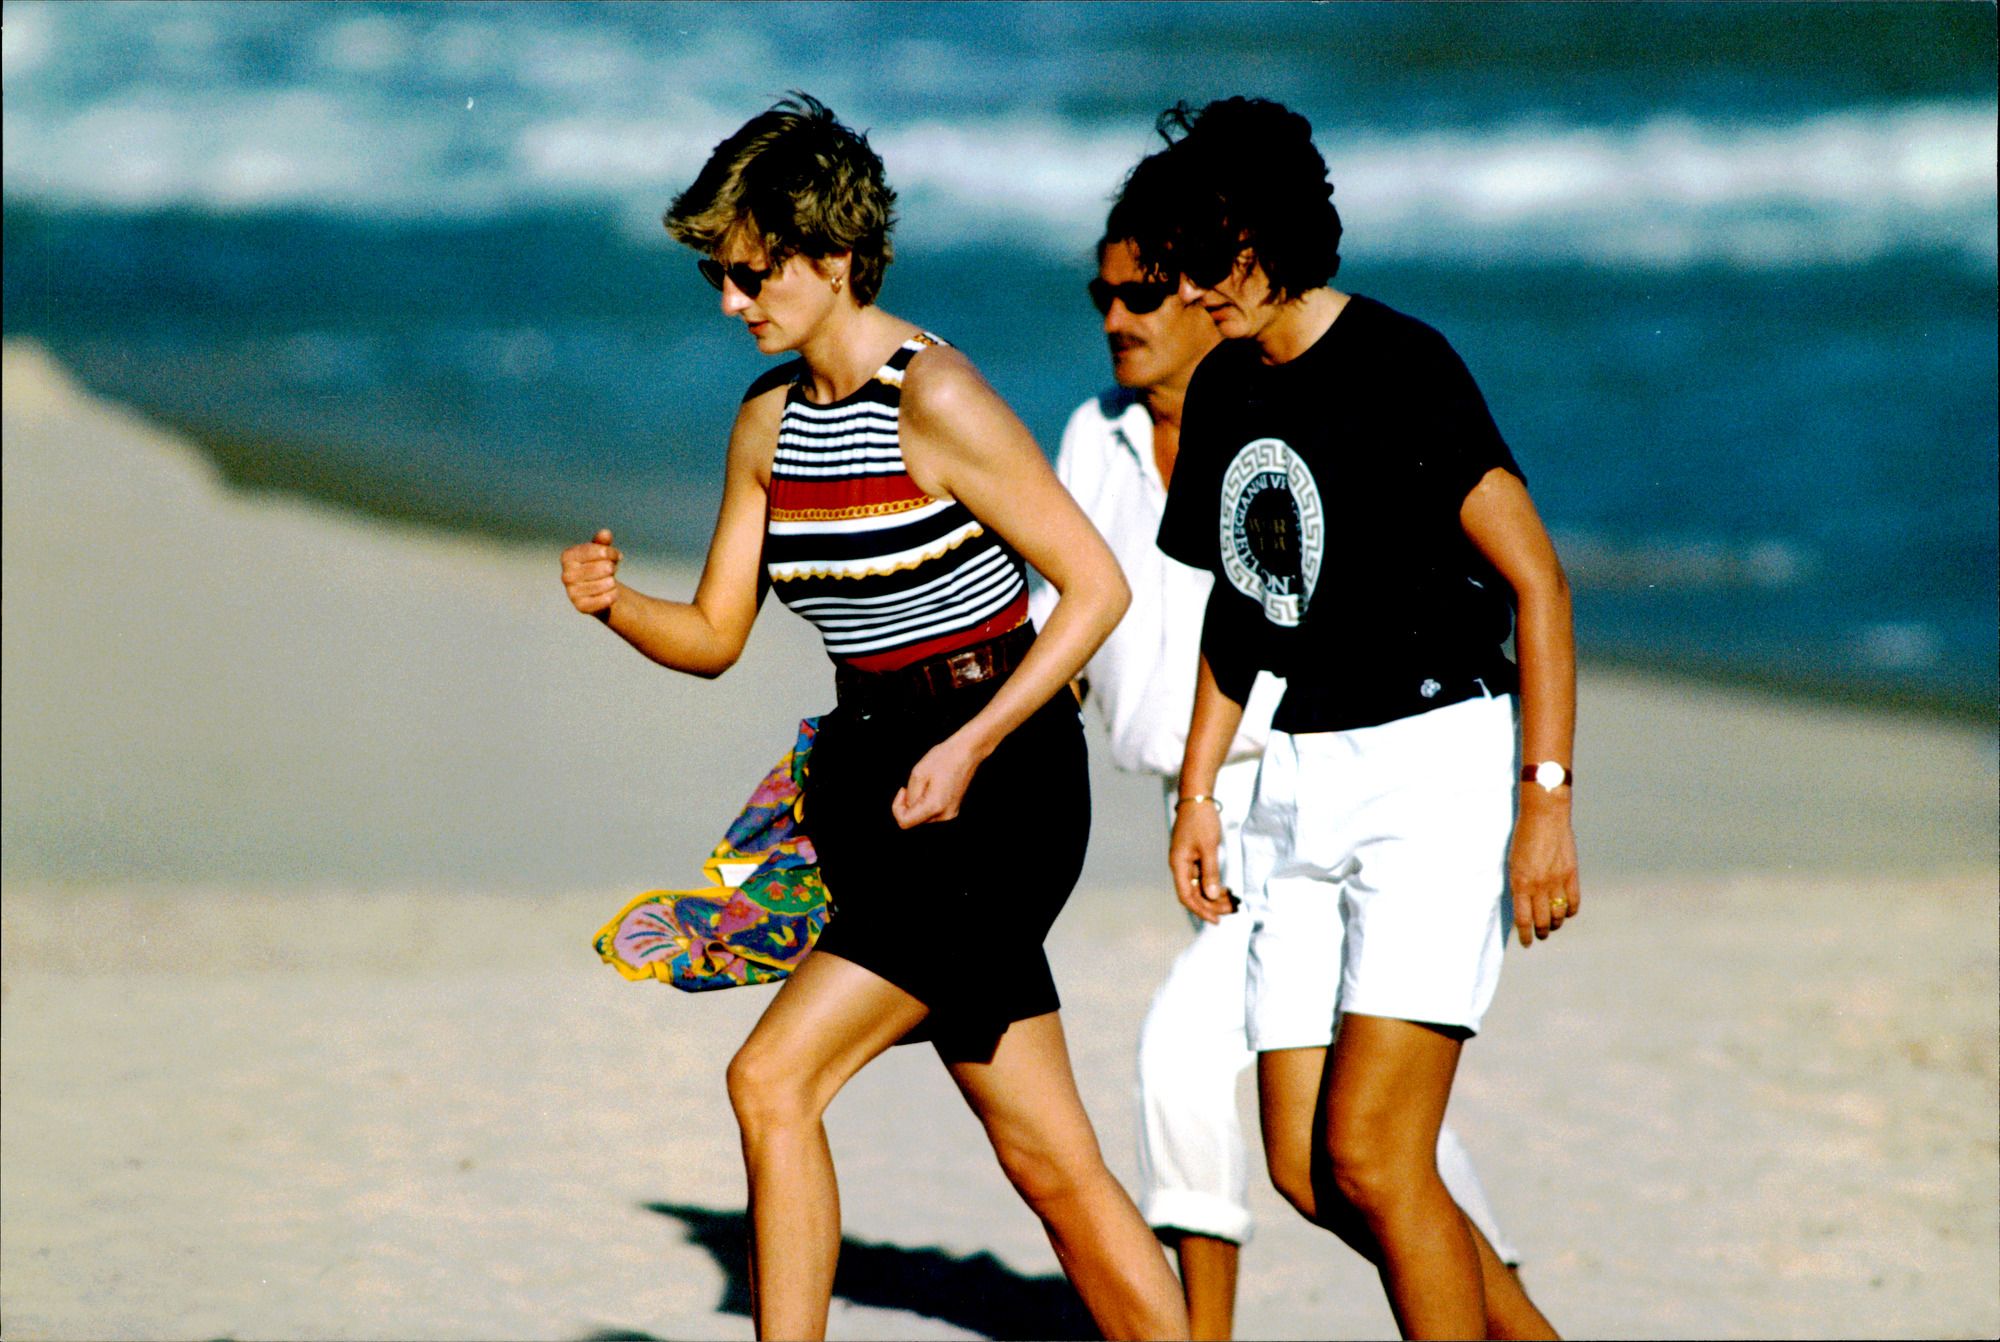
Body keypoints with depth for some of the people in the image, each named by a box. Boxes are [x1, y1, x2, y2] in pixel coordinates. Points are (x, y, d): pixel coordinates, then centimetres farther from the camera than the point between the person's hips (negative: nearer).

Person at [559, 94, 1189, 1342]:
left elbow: (1097, 587, -14)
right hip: (876, 774, 8)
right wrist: (613, 603, -8)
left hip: (998, 784, -8)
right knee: (1050, 1162, 8)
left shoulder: (937, 402, -15)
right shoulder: (770, 422, 8)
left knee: (774, 1079, -15)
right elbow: (714, 636, 13)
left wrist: (967, 749, -20)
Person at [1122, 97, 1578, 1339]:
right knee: (1303, 1167, 3)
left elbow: (1536, 581, -13)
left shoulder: (1402, 366, -12)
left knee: (1370, 1154, -14)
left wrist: (1547, 798, -17)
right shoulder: (1225, 388, 10)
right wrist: (1198, 790, 16)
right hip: (1302, 784, 8)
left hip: (1439, 770, -7)